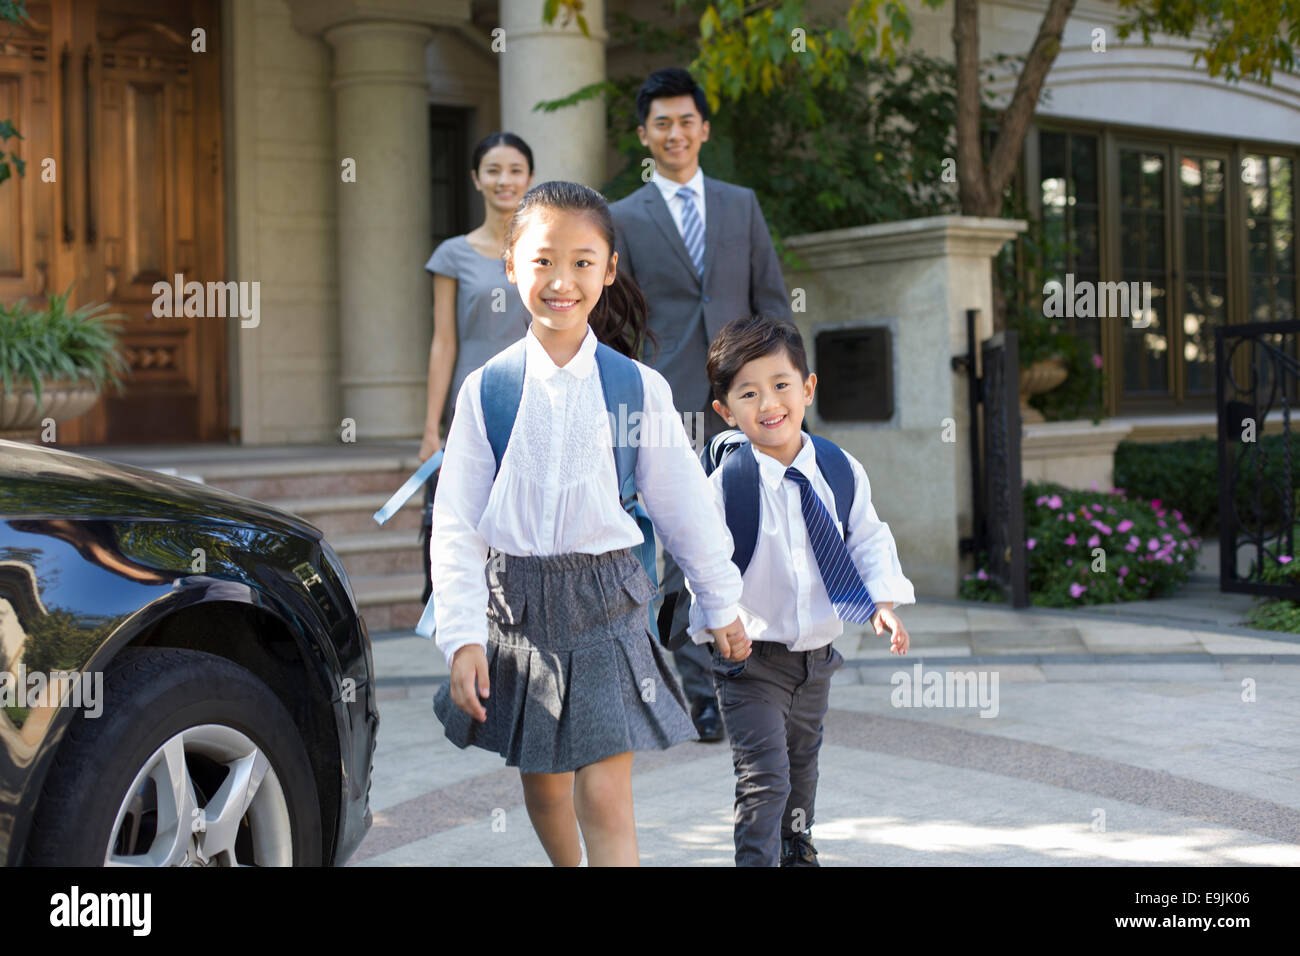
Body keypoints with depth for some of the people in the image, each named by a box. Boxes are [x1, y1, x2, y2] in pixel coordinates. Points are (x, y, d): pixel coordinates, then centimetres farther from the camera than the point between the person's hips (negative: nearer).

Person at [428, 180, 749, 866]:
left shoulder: (638, 388, -3)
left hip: (604, 602, -1)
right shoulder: (486, 388, -3)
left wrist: (721, 607, 14)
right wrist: (462, 637, -10)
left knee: (605, 800, -6)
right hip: (514, 602, 2)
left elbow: (685, 506, 6)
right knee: (542, 785, 15)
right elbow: (455, 524, -3)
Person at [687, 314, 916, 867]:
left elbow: (868, 538, 5)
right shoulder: (724, 482, -18)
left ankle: (797, 852, 49)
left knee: (802, 760, 26)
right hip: (751, 657, -5)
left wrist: (884, 602, -5)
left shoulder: (841, 470, -5)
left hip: (817, 651, 6)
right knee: (764, 777, -12)